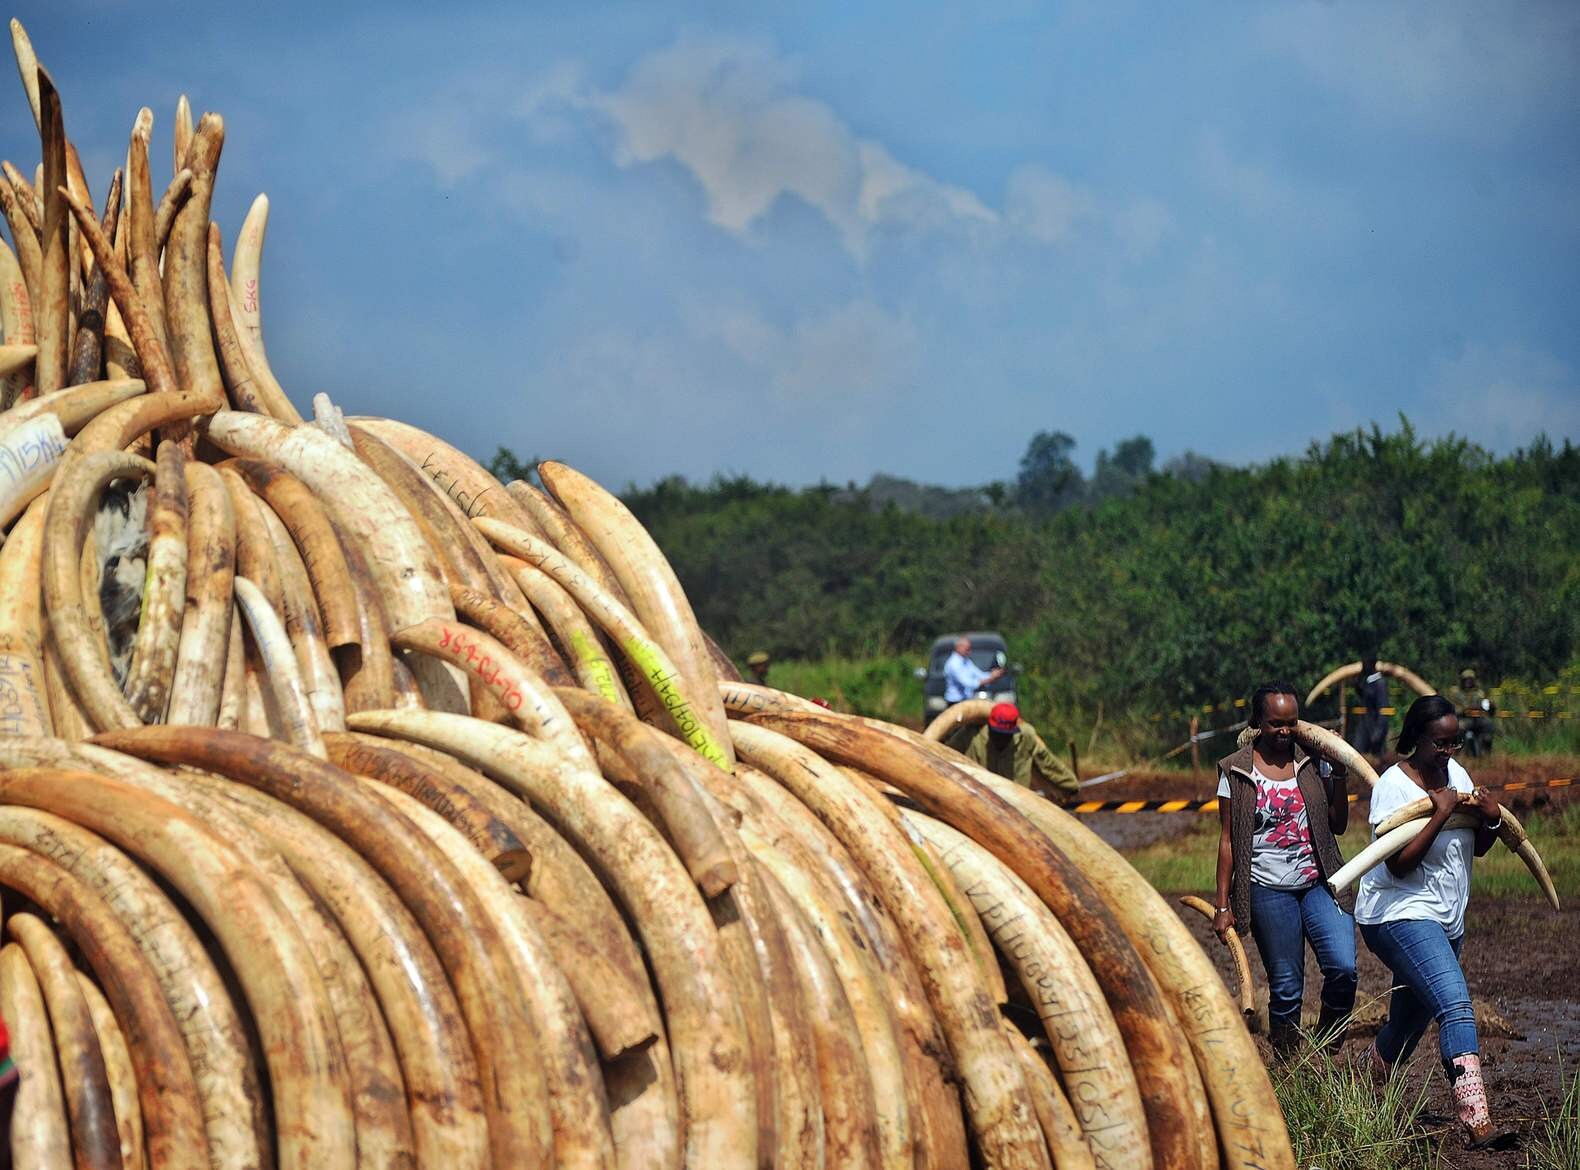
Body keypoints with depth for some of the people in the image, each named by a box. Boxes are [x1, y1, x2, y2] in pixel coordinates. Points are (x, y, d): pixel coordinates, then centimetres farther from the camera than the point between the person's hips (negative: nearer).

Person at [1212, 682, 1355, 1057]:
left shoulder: (1313, 761, 5)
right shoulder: (1236, 772, -1)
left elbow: (1338, 825, 6)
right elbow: (1227, 839, 2)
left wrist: (1340, 776, -6)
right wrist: (1222, 906, 0)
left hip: (1320, 883, 2)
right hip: (1269, 890, -2)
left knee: (1343, 967, -15)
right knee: (1286, 988, 1)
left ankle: (1329, 1047, 7)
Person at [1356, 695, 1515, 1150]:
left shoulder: (1456, 773, 8)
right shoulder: (1393, 786, -15)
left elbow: (1478, 848, 15)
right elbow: (1399, 864, -22)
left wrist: (1492, 820, -6)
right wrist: (1441, 814, -25)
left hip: (1445, 922, 9)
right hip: (1399, 916, -9)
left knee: (1409, 1020, 18)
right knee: (1455, 1005, -25)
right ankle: (1477, 1122, -35)